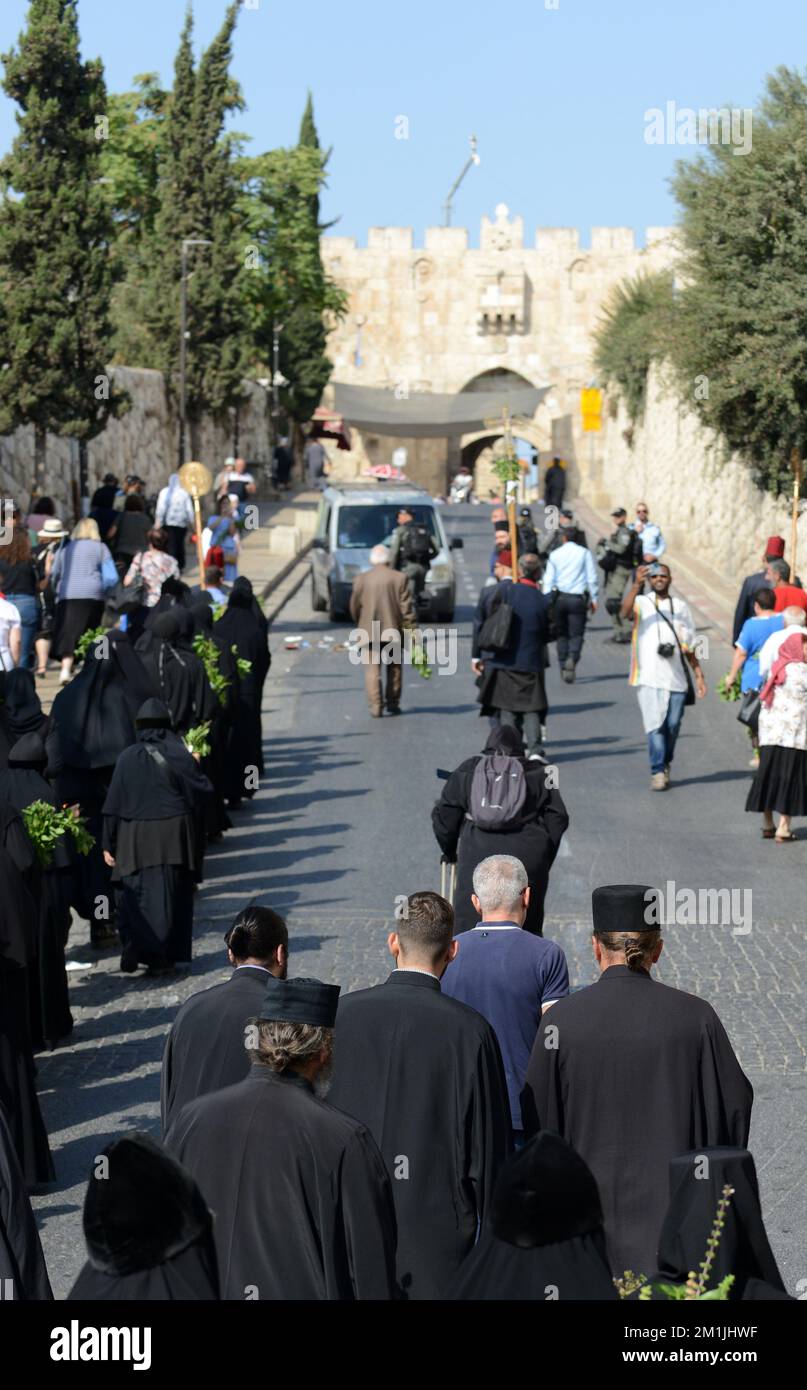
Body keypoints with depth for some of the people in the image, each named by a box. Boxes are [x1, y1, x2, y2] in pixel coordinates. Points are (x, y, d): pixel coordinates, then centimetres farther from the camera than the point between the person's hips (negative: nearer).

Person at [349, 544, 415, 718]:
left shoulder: (361, 579, 1)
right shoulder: (400, 578, -2)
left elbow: (354, 607, 6)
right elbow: (406, 608, -4)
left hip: (368, 632, 0)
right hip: (393, 631, 0)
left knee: (372, 670, 0)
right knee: (394, 668, 14)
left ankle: (375, 706, -8)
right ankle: (393, 703, 17)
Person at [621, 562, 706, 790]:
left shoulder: (681, 607, 14)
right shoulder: (642, 603, 4)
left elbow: (688, 646, 17)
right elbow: (625, 612, -21)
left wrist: (699, 675, 13)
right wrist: (637, 585, -34)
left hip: (676, 677, 3)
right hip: (649, 677, -3)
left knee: (673, 726, 7)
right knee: (655, 725, -11)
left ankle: (665, 764, 26)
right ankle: (658, 772, -8)